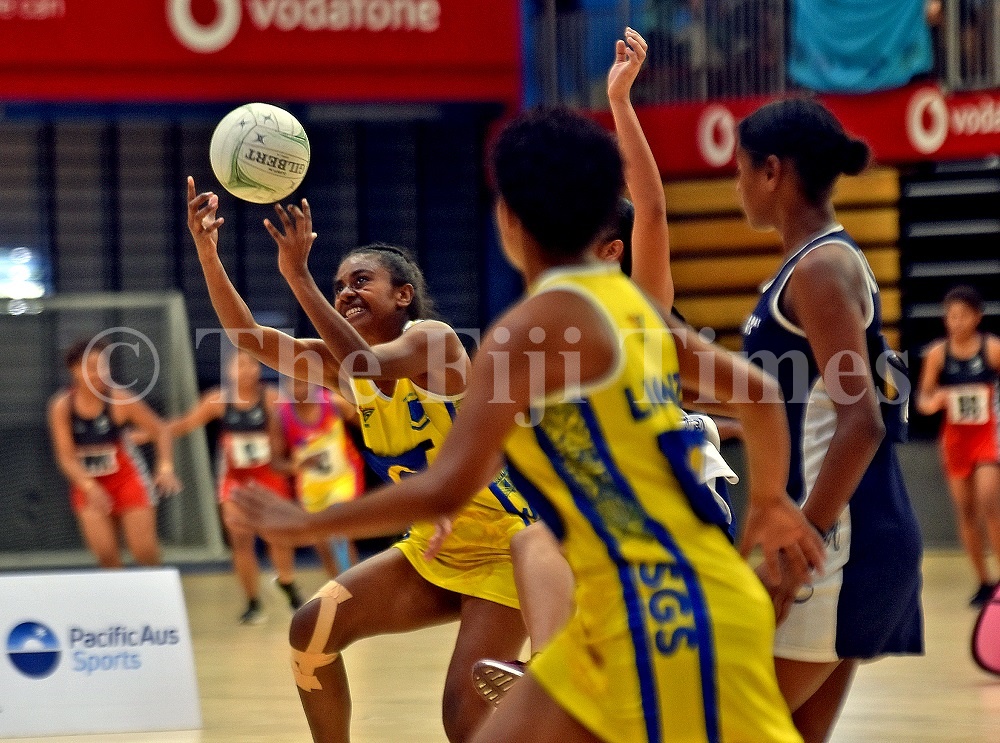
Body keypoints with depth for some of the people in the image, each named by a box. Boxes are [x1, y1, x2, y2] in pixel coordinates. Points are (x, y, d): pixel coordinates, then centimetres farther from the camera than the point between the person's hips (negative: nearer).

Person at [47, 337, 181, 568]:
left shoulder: (119, 400, -16)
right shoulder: (61, 406, -12)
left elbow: (160, 430, -6)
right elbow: (66, 457, -14)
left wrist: (166, 468, -21)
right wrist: (89, 487, -30)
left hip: (127, 478, -1)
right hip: (87, 485, 1)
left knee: (145, 553, -6)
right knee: (105, 552, -12)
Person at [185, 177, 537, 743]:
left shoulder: (432, 337, -16)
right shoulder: (342, 363, 3)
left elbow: (370, 366, -37)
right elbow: (251, 338, -7)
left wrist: (297, 274, -39)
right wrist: (207, 252, -20)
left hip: (500, 551, -8)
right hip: (431, 549, 8)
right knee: (312, 630, -3)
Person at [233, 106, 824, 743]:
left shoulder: (536, 327, -14)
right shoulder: (629, 304, 11)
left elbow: (445, 490, -20)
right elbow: (760, 394, 19)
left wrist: (307, 526, -8)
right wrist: (772, 507, 36)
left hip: (669, 611, -9)